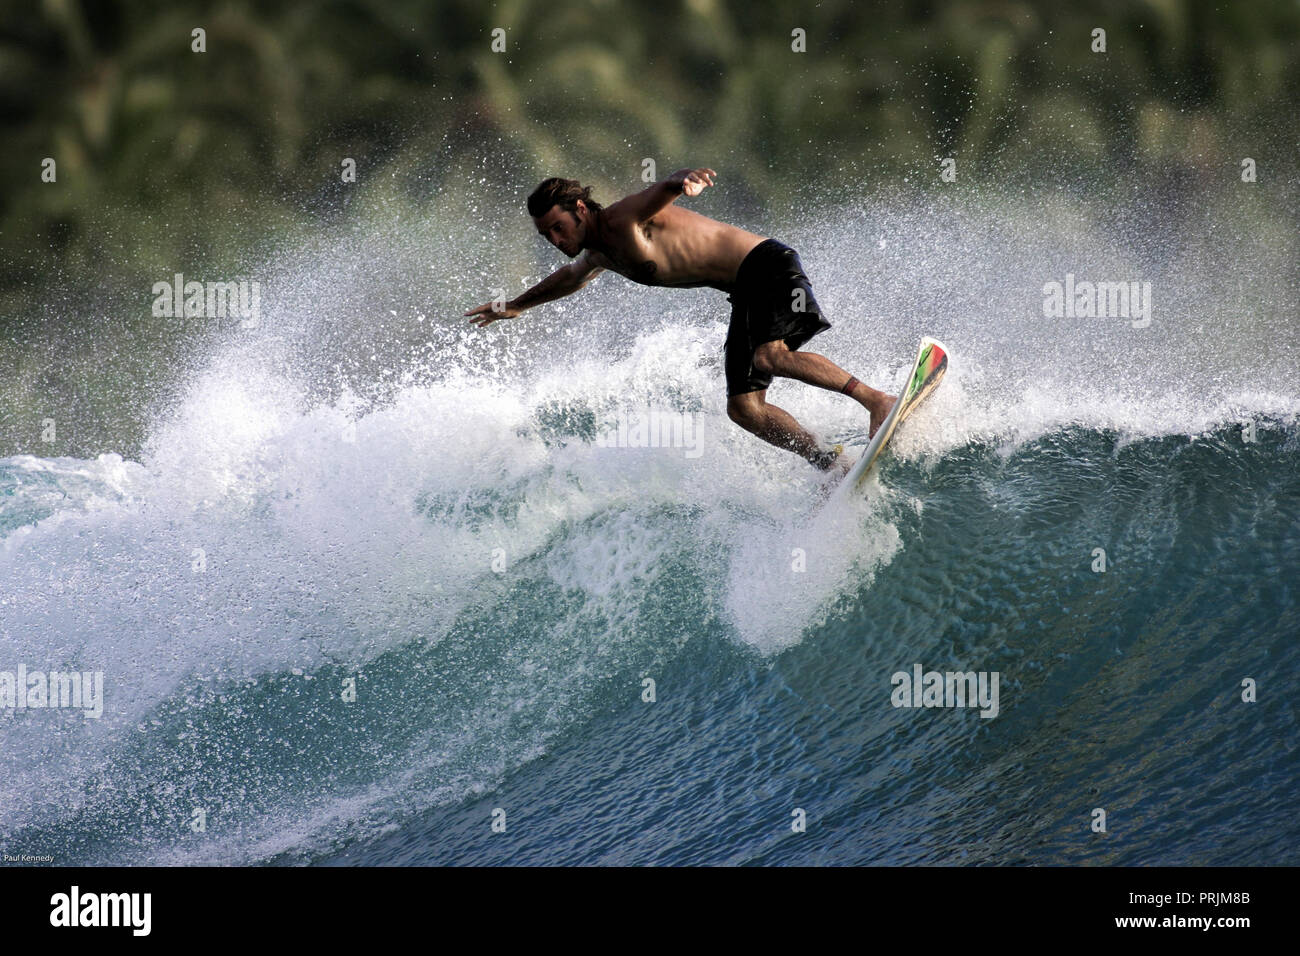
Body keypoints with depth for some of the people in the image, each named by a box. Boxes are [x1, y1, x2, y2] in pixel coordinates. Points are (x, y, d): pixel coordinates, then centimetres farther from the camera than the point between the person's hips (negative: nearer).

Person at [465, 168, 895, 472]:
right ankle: (834, 463, -8)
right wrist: (514, 307, 52)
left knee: (771, 355, -32)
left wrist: (682, 181, -60)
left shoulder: (622, 220, -14)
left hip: (768, 264, -9)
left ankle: (878, 400, -28)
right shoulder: (599, 254, 14)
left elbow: (663, 189, -35)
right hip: (745, 292, 9)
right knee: (743, 407, -4)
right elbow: (570, 277, 38)